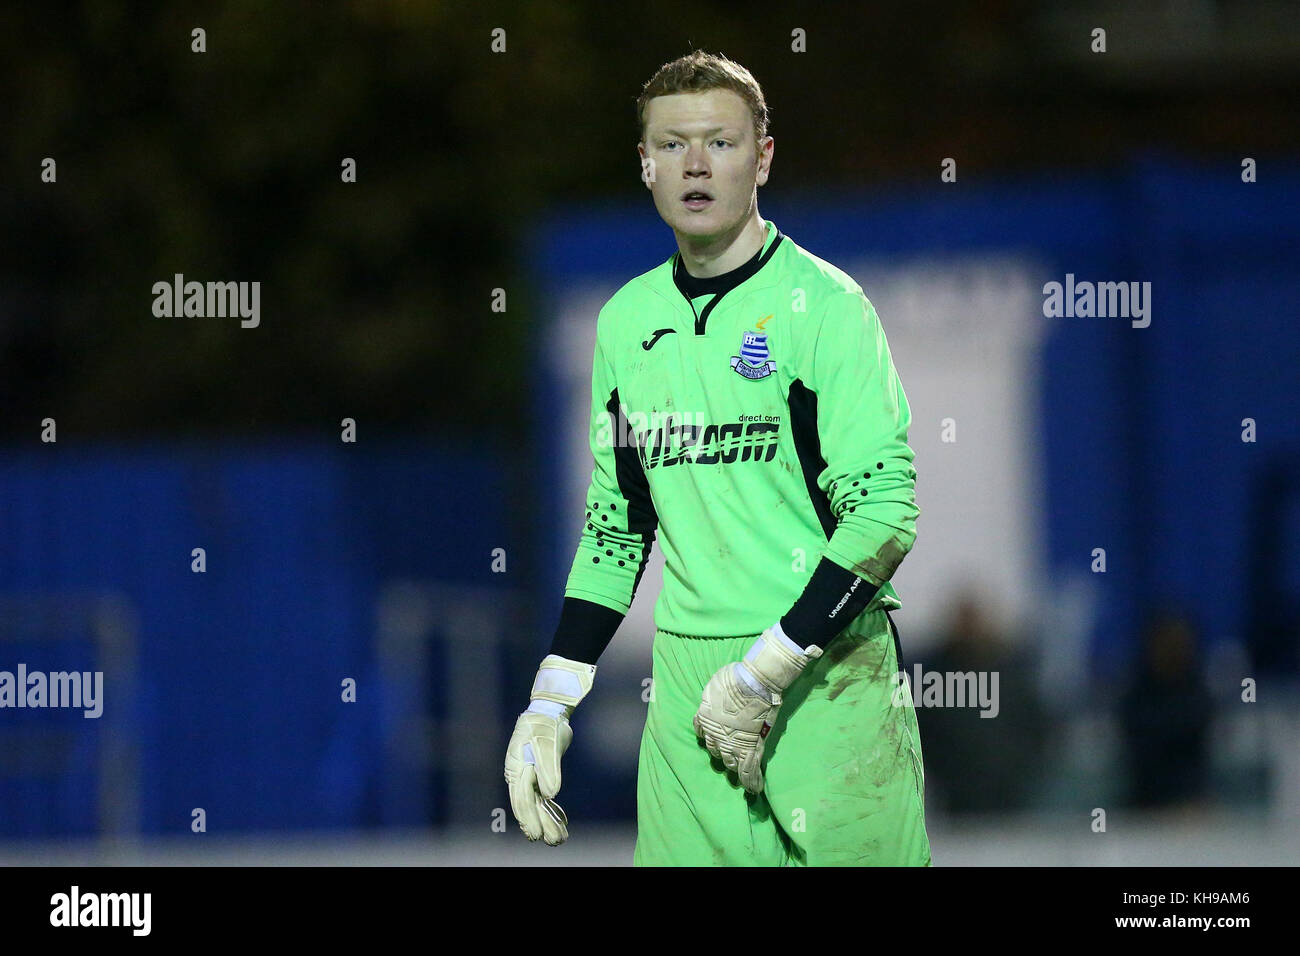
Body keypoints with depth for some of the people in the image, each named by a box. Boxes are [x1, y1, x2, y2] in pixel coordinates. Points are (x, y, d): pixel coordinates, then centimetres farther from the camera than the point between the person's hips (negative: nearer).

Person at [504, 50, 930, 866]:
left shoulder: (821, 302, -6)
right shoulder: (628, 320, 12)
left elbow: (886, 512, -12)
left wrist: (766, 673, -16)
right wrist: (550, 705, 12)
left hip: (828, 672, -5)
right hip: (689, 678, 5)